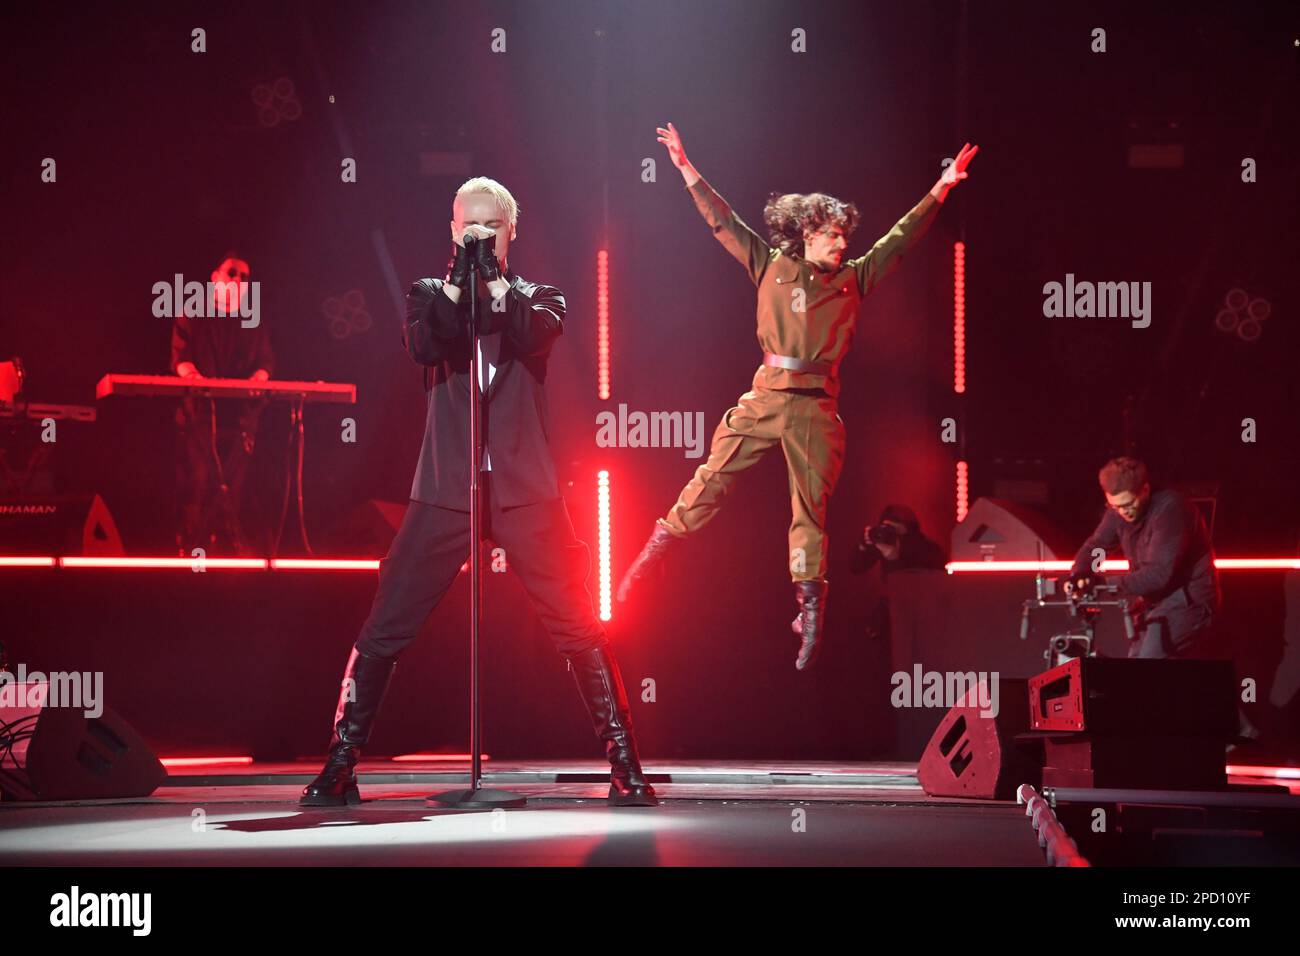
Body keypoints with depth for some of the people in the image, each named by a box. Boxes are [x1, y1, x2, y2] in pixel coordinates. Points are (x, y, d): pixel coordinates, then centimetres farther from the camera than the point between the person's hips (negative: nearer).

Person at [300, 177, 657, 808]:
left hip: (524, 491, 0)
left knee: (578, 628, -7)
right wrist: (458, 276, -14)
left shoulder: (537, 297, 13)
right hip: (446, 490, 0)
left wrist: (494, 277, -12)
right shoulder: (430, 294, 14)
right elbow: (422, 345, -8)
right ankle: (340, 766, 6)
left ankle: (624, 766, -2)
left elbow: (536, 338, -10)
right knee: (384, 629, -3)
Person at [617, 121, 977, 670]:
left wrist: (941, 188, 9)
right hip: (765, 398, -1)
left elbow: (903, 236, 13)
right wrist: (685, 168, 8)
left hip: (816, 408, 1)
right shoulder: (772, 267, 9)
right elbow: (722, 221, 10)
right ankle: (651, 558, 4)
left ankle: (810, 611, 5)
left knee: (811, 510, 2)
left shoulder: (853, 280, 11)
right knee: (709, 483, -5)